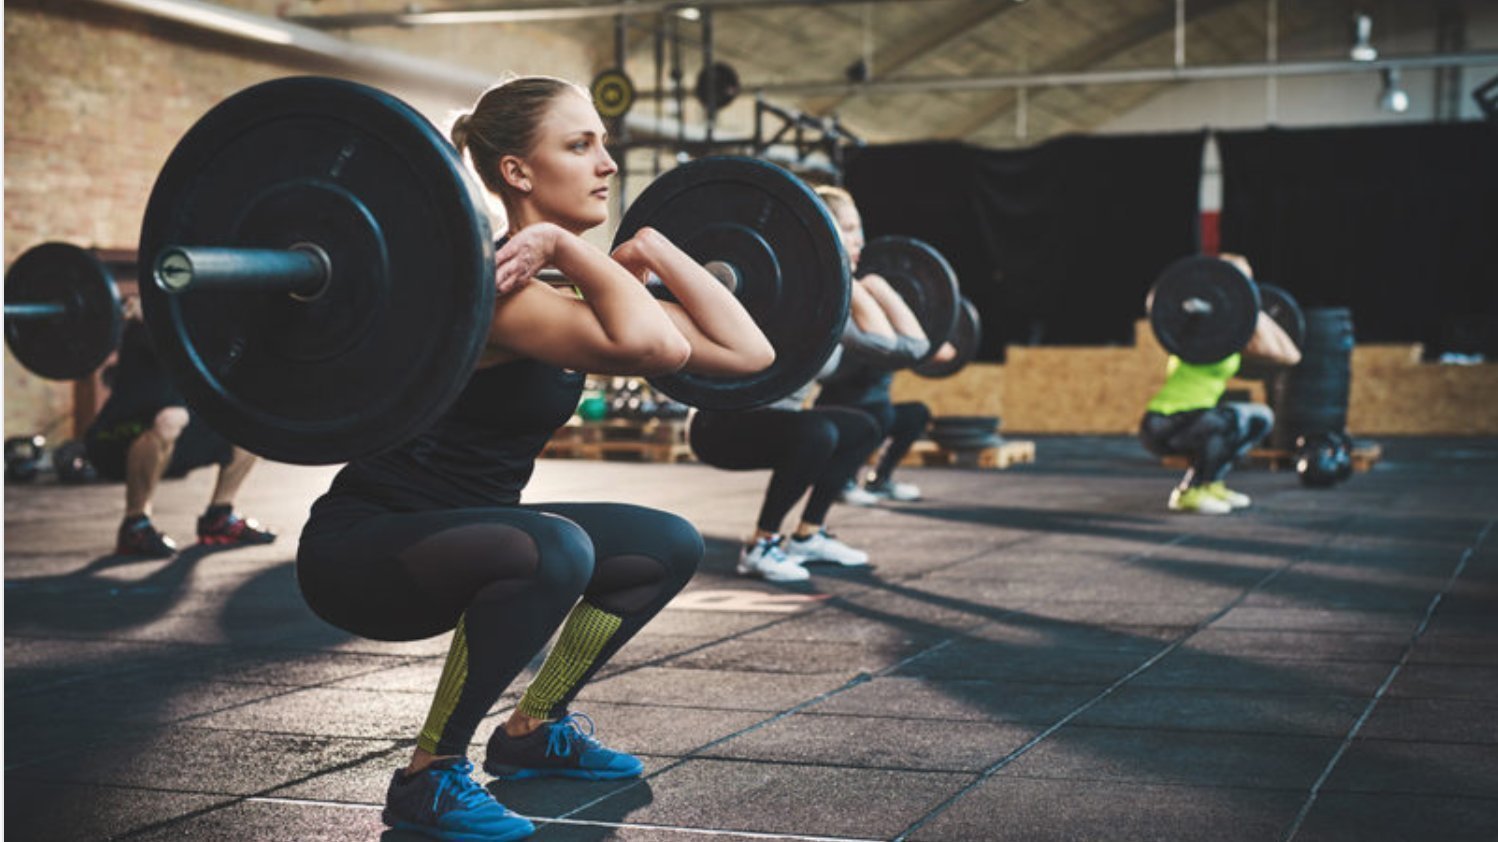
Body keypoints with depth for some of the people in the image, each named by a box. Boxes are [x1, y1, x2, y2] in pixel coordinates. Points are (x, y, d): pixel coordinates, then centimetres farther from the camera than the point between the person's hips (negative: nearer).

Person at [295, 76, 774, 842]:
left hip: (458, 537, 9)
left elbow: (746, 350, 1)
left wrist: (651, 249, 1)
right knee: (554, 548, -35)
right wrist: (565, 245, -30)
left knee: (669, 547, 9)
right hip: (359, 547, -9)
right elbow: (655, 346, -42)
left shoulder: (576, 293, 3)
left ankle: (533, 731, 21)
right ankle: (428, 777, -15)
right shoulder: (497, 286, -24)